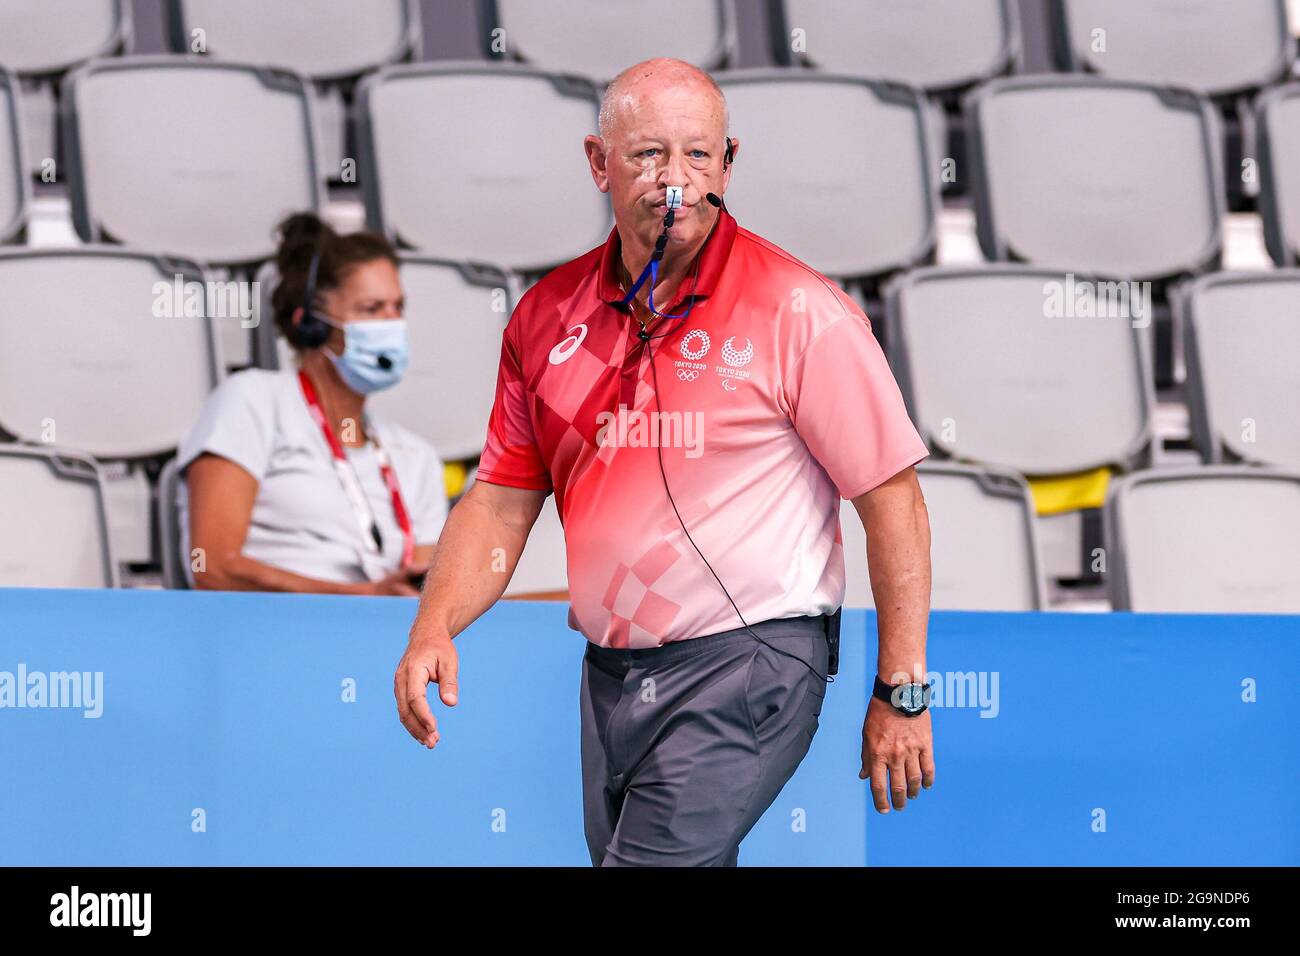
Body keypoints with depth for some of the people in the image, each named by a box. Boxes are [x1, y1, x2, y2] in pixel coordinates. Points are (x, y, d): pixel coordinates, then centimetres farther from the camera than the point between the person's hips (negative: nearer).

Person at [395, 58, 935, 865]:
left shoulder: (798, 311, -8)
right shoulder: (548, 316, 8)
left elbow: (893, 500, -8)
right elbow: (502, 503, 13)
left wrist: (903, 694, -10)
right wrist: (434, 628, -5)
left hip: (747, 673, -6)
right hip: (610, 672, 6)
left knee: (656, 859, -21)